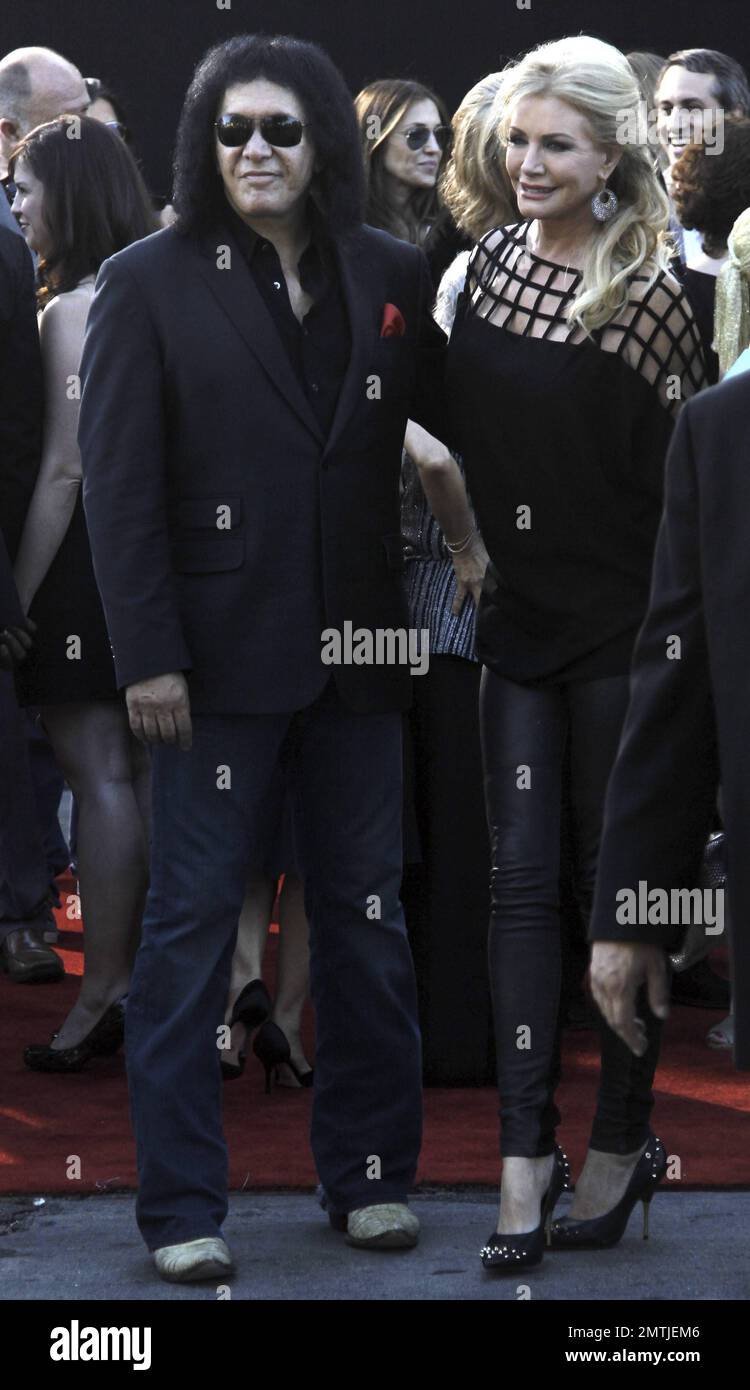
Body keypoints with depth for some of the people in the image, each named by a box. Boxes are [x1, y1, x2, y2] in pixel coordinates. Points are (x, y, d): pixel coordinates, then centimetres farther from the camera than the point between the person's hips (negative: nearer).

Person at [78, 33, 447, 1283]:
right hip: (221, 653, -3)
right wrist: (147, 654, -11)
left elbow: (451, 421, 10)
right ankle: (181, 1209, 7)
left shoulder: (390, 279, 7)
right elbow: (117, 481, -5)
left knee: (366, 918, 9)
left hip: (357, 652, 3)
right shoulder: (151, 284, -1)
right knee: (192, 922, 0)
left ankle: (370, 1176, 21)